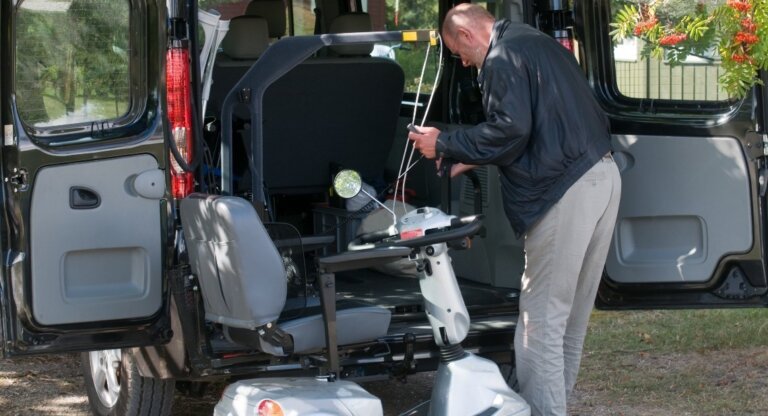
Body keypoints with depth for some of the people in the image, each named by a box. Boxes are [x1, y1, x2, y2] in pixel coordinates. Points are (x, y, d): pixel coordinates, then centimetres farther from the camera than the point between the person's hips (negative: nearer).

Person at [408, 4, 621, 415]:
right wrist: (475, 158, 25)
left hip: (567, 190, -10)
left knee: (542, 319, -5)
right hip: (601, 176, 10)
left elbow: (509, 129, -17)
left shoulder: (502, 57, -8)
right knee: (571, 312, 17)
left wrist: (445, 144, -6)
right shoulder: (535, 42, 23)